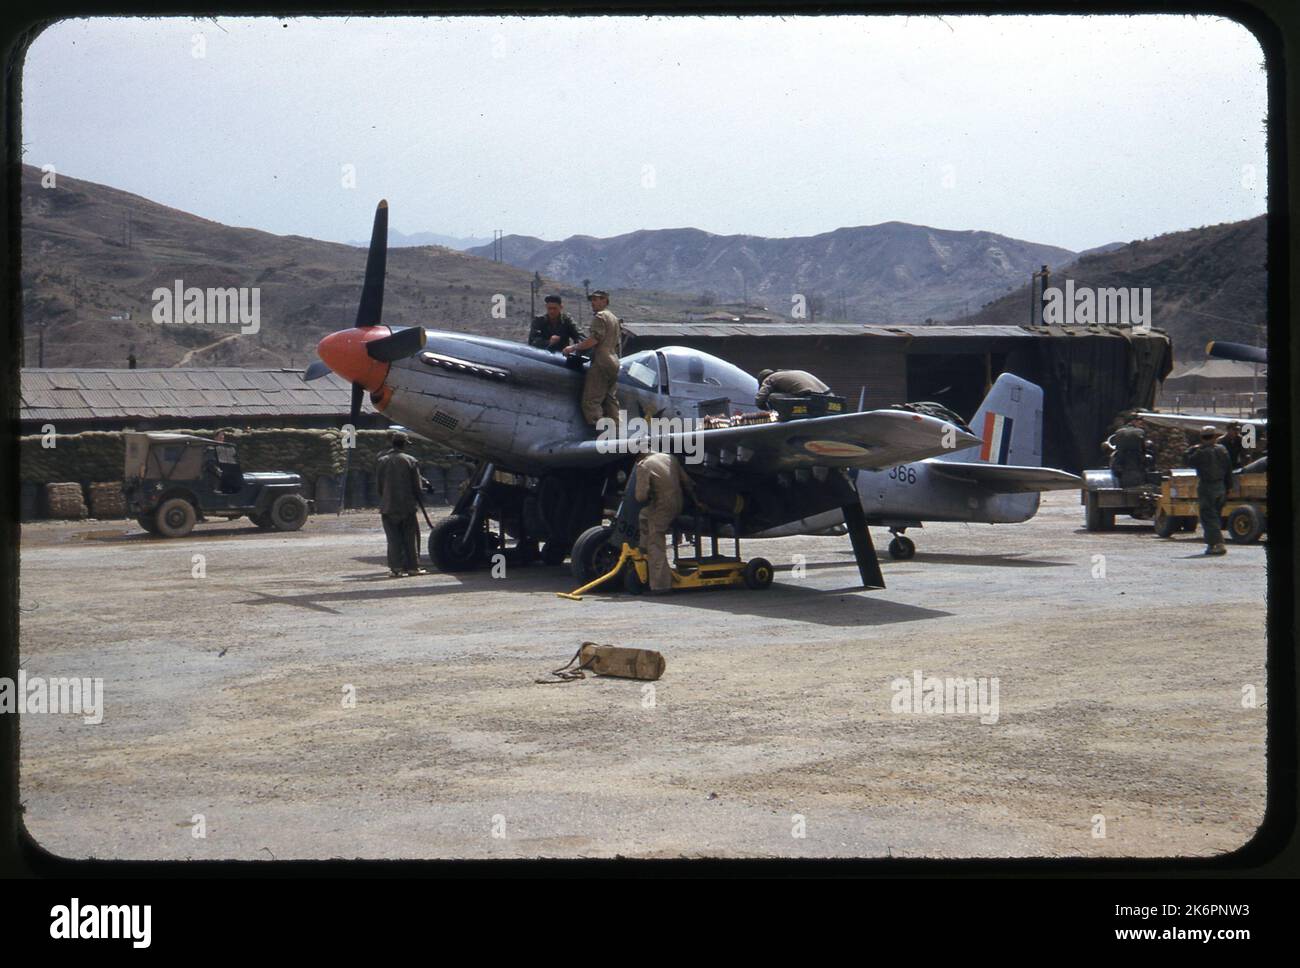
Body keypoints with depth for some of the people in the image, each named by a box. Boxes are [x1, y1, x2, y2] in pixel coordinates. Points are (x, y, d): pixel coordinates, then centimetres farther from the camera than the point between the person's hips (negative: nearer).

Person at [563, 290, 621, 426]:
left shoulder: (600, 316, -6)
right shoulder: (614, 318, 23)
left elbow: (595, 338, -18)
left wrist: (574, 347, -12)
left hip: (601, 363, -10)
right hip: (613, 362, 10)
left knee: (591, 401, -13)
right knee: (610, 399, 11)